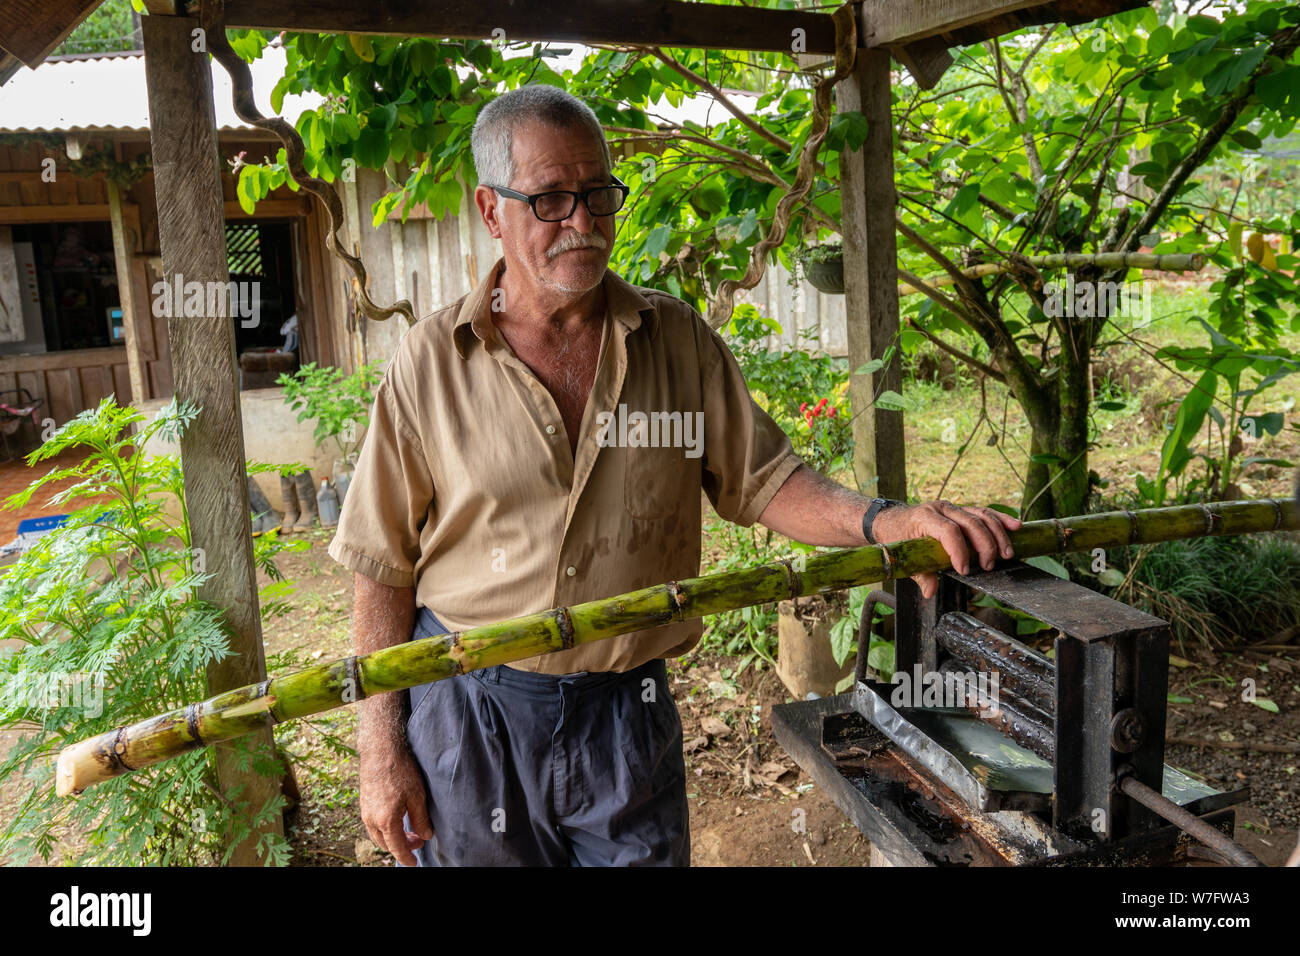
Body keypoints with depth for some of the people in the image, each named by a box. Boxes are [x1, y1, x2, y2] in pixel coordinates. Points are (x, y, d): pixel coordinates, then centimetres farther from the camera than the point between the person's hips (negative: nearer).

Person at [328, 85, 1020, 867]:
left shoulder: (678, 339, 0)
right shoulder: (432, 360, -6)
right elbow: (384, 568, -4)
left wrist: (881, 522, -18)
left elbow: (763, 479, 1)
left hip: (629, 713, 2)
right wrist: (382, 748, -5)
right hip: (468, 713, -1)